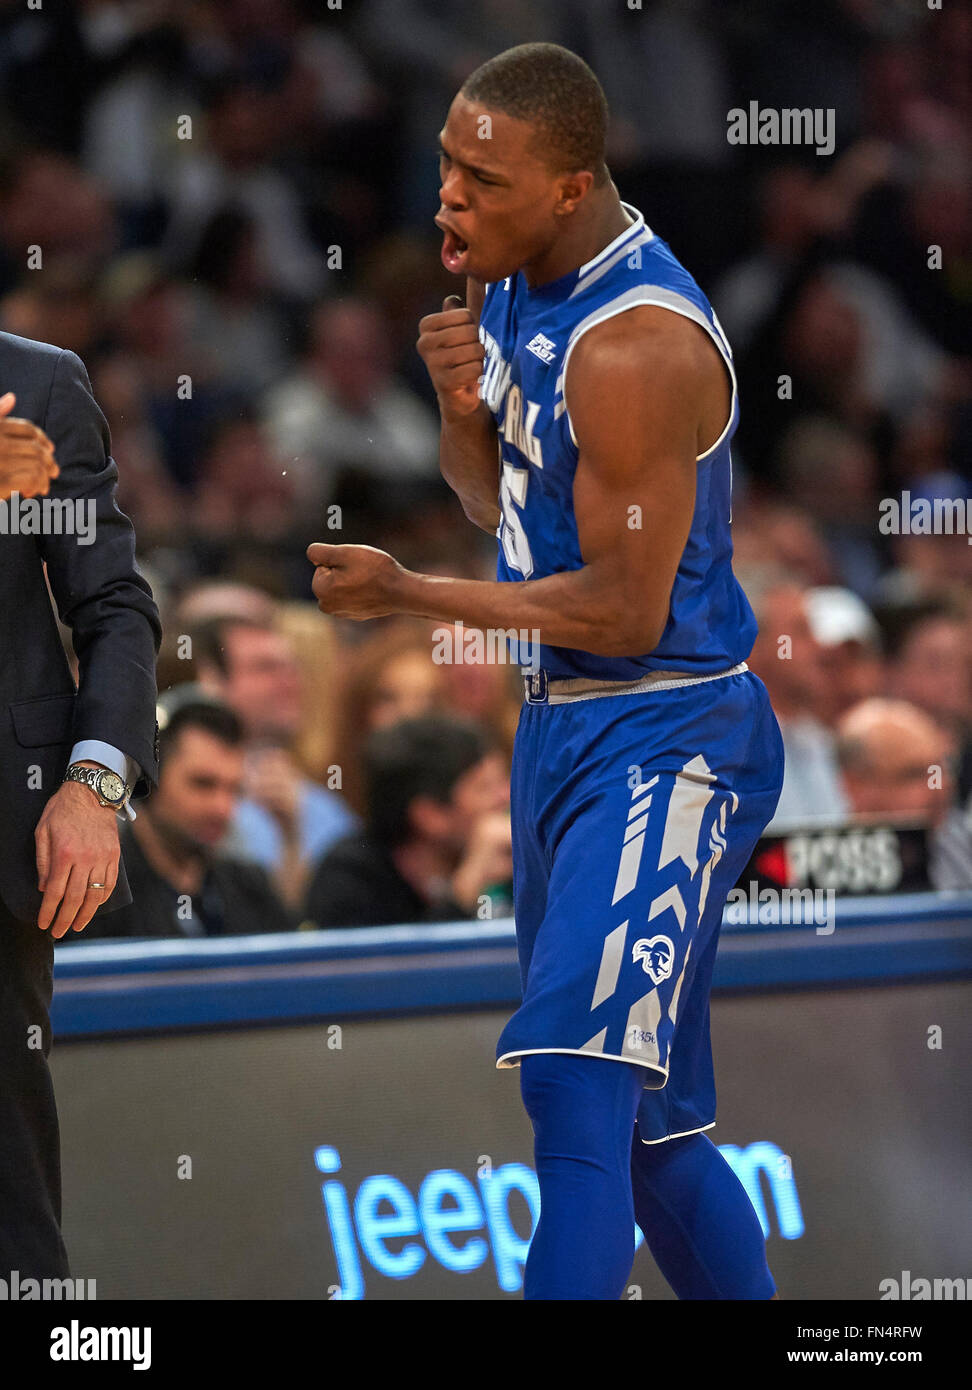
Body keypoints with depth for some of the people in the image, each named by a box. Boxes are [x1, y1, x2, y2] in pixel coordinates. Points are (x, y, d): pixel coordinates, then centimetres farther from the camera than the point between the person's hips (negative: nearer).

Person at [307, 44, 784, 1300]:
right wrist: (461, 403, -5)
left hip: (664, 738, -10)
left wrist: (411, 596, -13)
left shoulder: (635, 345, -23)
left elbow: (626, 610, -21)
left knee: (575, 1082, -23)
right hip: (562, 726, 10)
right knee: (649, 1124, 14)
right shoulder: (519, 282, 7)